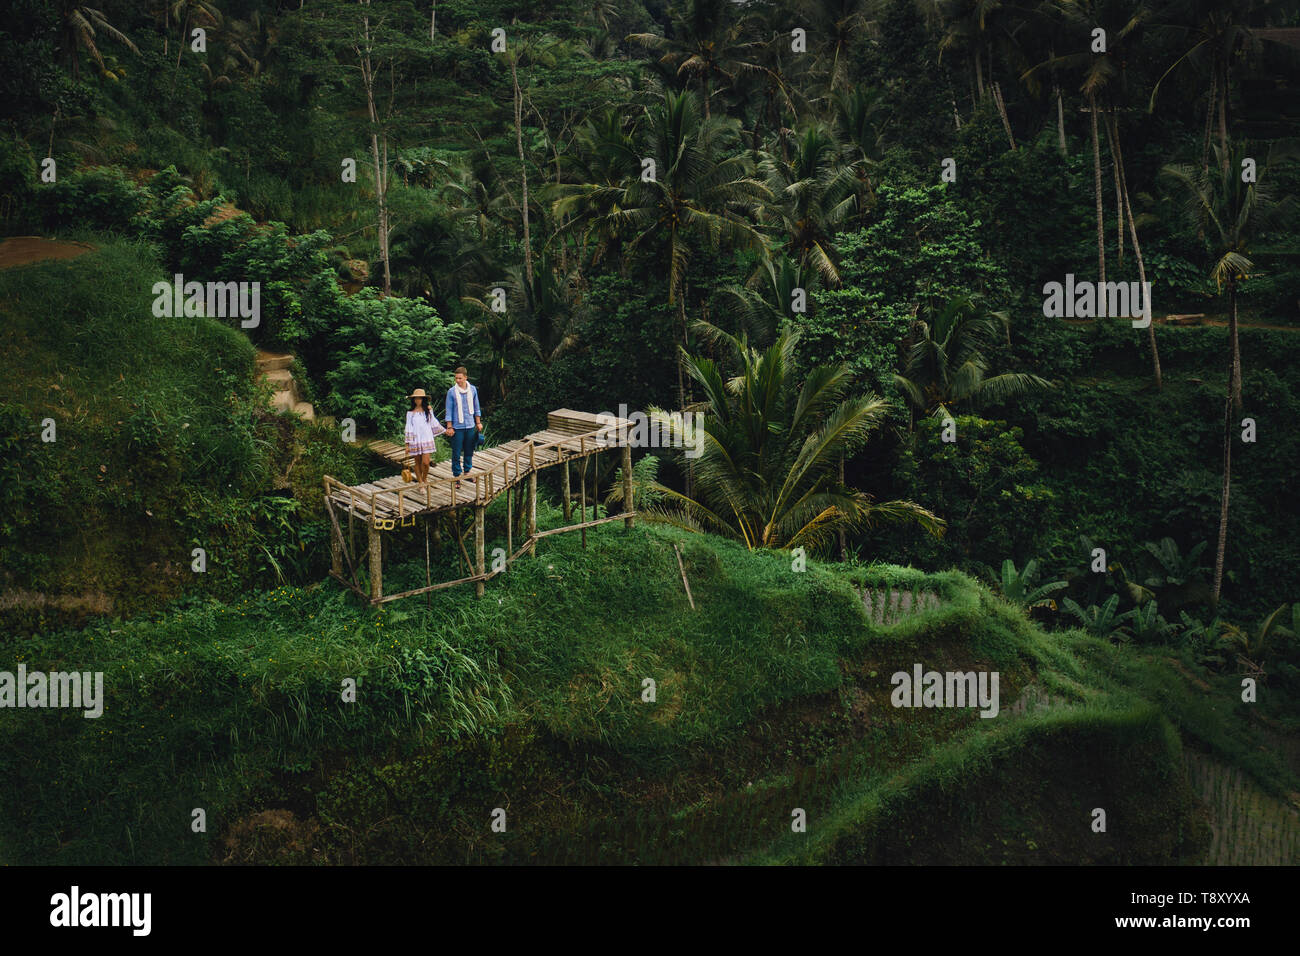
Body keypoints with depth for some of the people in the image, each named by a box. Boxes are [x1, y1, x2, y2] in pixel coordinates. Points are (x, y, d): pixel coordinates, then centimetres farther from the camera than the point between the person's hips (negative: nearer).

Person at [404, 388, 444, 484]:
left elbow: (434, 424, 19)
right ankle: (421, 483, 15)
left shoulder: (428, 411, 7)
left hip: (427, 440, 0)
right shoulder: (410, 413, 3)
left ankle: (425, 479, 15)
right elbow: (408, 429, 3)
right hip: (415, 441, 0)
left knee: (425, 462, -11)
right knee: (418, 462, 6)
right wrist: (407, 445, 0)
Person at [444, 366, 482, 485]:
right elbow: (449, 411, -3)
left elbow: (476, 408, 13)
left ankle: (467, 472, 26)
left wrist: (478, 422, 12)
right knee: (456, 453, -1)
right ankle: (456, 476, 7)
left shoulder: (473, 390, 3)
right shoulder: (451, 392, -7)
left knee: (469, 451, 12)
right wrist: (449, 427, -6)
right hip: (457, 427, -3)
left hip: (470, 426, 4)